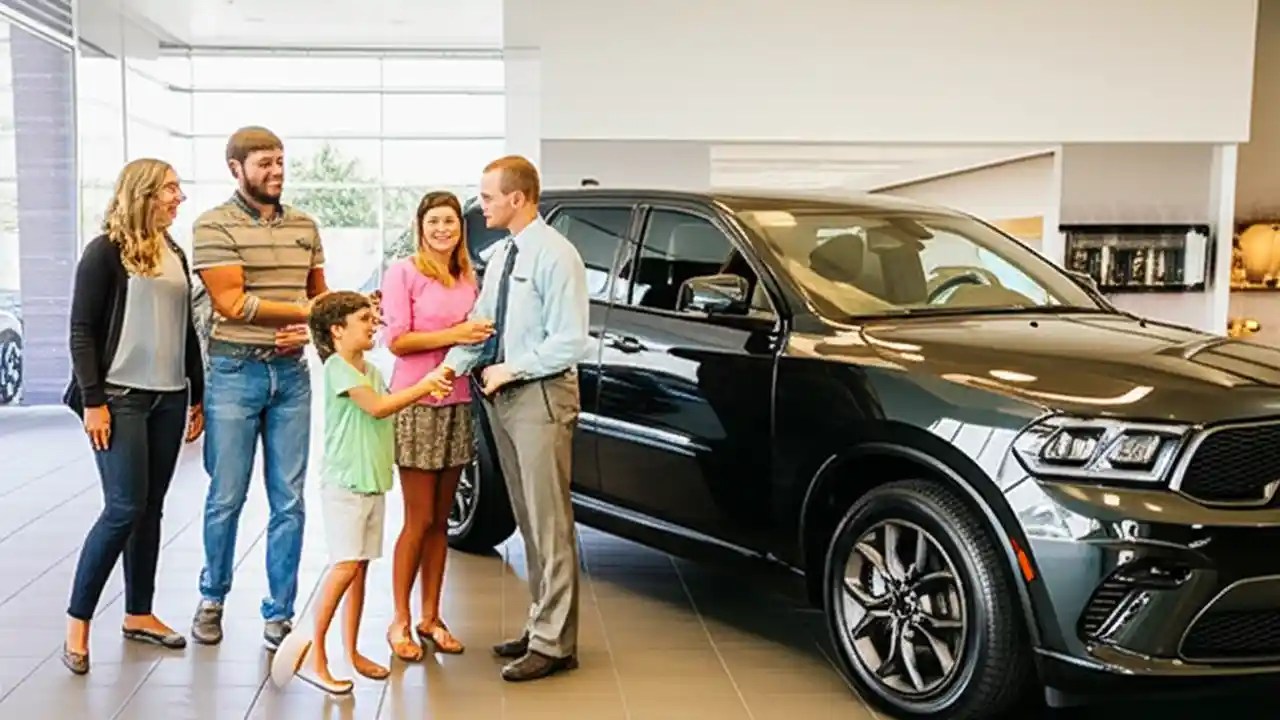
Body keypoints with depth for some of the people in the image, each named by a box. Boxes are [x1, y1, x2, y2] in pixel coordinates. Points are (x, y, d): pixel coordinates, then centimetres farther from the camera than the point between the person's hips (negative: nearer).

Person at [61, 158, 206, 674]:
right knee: (124, 509, -9)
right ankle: (77, 621, 4)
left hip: (169, 398, 6)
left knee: (150, 509, 10)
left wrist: (198, 395, 15)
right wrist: (92, 400, -15)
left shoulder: (175, 255, 14)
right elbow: (82, 331, -8)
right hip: (120, 397, -6)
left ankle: (138, 614, 20)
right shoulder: (105, 251, -5)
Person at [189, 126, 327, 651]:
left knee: (288, 502, 5)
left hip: (291, 372, 4)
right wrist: (305, 309, -9)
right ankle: (212, 598, 27)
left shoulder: (304, 226, 11)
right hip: (235, 372, -4)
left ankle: (279, 613, 15)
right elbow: (231, 302, -13)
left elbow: (320, 294, 17)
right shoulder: (215, 225, -4)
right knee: (226, 498, 4)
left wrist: (309, 327, -5)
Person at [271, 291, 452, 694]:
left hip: (374, 483, 8)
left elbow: (389, 410, 12)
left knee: (360, 568, 10)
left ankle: (351, 653, 17)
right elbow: (378, 407, -18)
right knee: (345, 566, -13)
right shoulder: (337, 367, -11)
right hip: (344, 483, -8)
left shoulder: (371, 370, 17)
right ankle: (314, 656, -6)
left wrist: (427, 391, 0)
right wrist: (423, 386, -13)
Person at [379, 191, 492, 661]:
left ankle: (431, 617, 19)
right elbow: (397, 341, -11)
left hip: (457, 405, 5)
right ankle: (400, 622, 10)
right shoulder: (403, 274, -4)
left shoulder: (469, 278, 13)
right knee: (419, 520, -2)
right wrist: (453, 335, -18)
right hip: (416, 405, -5)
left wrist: (481, 336, 3)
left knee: (440, 519, 10)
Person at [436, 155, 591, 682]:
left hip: (539, 396, -9)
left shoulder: (555, 255, -13)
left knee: (549, 522, -3)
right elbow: (479, 322, 10)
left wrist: (511, 369, -14)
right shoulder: (501, 257, 14)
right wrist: (454, 364, -7)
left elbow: (570, 342, -17)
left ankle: (553, 643, 5)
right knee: (527, 520, 15)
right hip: (502, 397, 9)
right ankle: (541, 624, 27)